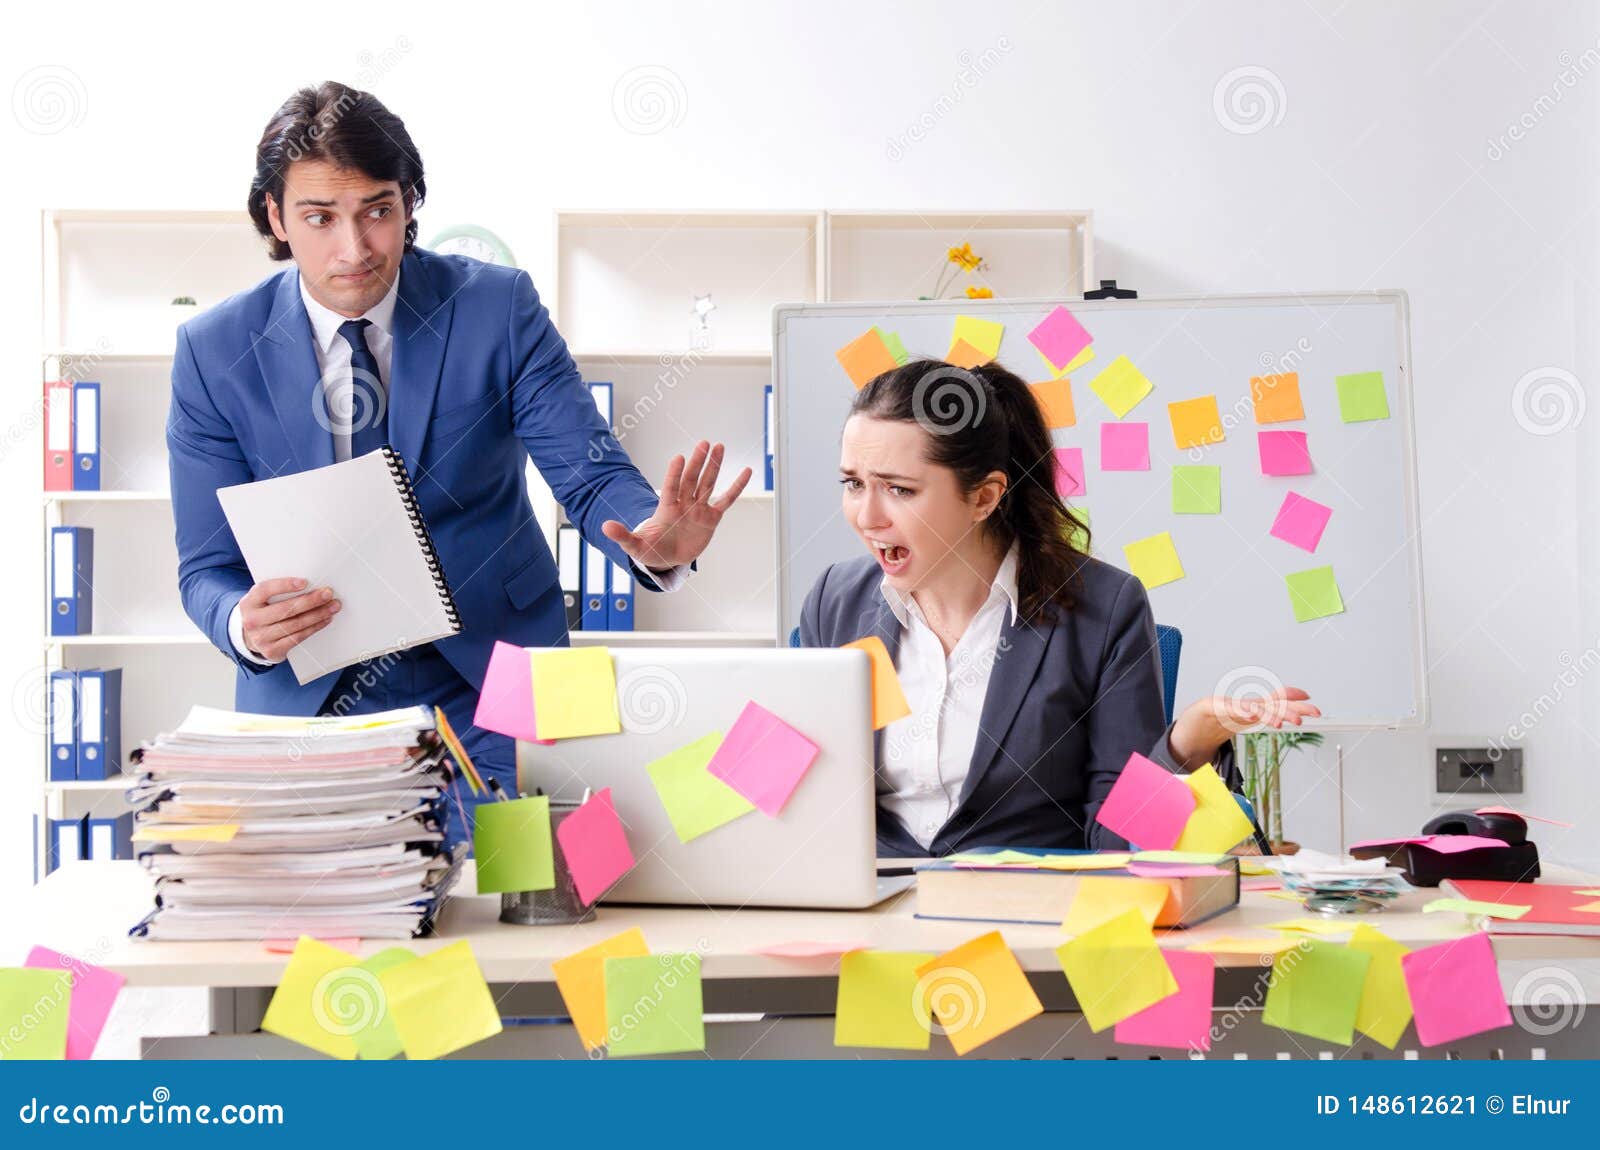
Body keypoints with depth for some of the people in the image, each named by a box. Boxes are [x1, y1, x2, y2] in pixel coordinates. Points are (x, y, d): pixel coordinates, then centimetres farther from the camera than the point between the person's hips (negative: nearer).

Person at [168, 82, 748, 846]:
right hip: (310, 698, 0)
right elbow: (207, 571, -4)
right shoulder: (213, 352, -6)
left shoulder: (498, 307, -8)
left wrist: (654, 541, -36)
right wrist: (246, 627, -29)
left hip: (490, 696, 0)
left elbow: (591, 474, -11)